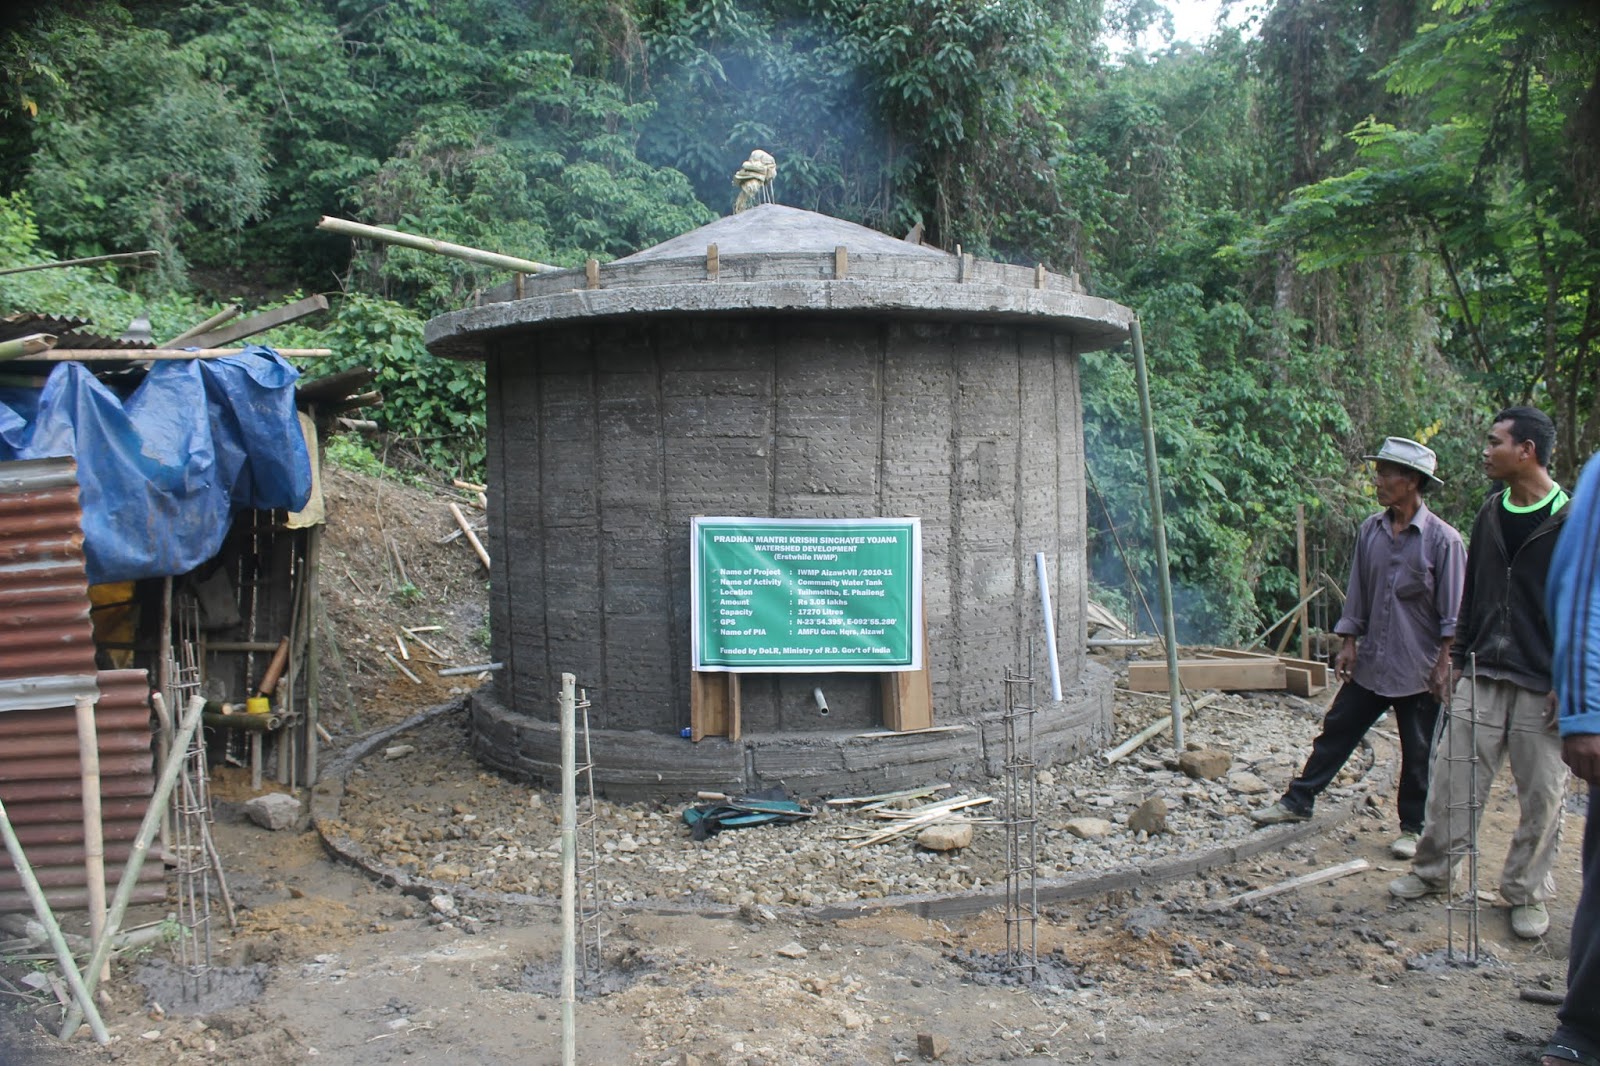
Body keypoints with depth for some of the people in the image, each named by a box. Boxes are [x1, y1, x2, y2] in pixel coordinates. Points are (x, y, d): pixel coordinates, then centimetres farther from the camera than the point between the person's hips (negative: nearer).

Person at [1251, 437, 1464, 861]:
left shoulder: (1442, 539, -12)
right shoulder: (1370, 531, 3)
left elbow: (1453, 614, -9)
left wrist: (1443, 665, -12)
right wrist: (1350, 643, 6)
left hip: (1418, 669, -5)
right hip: (1370, 663, 5)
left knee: (1418, 754, 8)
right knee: (1336, 730, 10)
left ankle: (1412, 827, 24)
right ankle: (1298, 801, 20)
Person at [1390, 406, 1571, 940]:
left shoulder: (1572, 520, -8)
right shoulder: (1490, 514, 9)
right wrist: (1460, 657, 15)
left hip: (1543, 686, -5)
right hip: (1482, 676, 5)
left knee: (1541, 795, 5)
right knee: (1452, 778, 5)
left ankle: (1526, 891, 20)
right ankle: (1432, 870, 19)